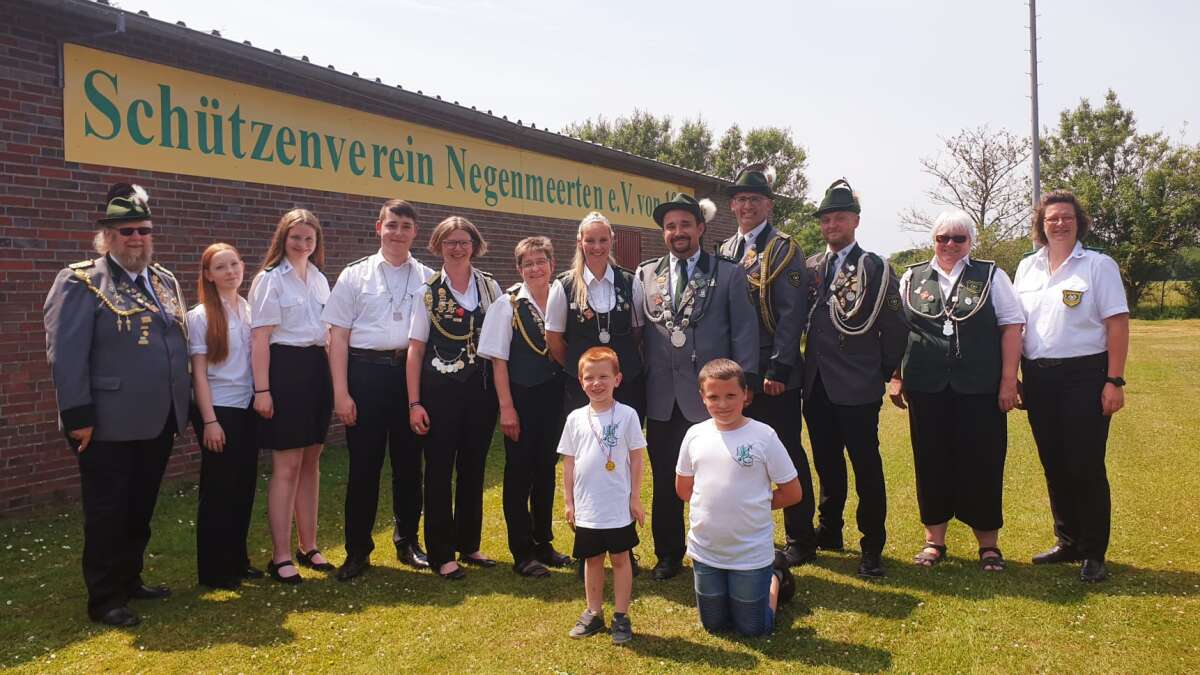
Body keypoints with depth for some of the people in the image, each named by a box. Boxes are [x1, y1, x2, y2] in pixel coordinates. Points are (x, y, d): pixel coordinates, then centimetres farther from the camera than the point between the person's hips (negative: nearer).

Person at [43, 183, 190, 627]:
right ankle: (104, 600, 18)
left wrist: (181, 404, 15)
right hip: (109, 426, -6)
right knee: (107, 515, 5)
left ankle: (130, 581, 32)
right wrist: (78, 416, -18)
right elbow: (66, 354, -14)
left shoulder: (165, 281, 13)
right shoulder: (80, 282, -8)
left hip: (158, 422, 7)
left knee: (140, 511, 17)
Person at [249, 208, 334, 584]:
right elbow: (260, 337, -10)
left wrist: (333, 378, 15)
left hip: (318, 370, 6)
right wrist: (262, 390, -16)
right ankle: (281, 557, 6)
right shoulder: (269, 279, -5)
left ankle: (308, 547, 23)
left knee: (311, 462, 12)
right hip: (285, 370, -6)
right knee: (286, 467, -3)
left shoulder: (320, 279, 14)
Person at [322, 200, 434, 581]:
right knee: (364, 464, 5)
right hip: (366, 373, -1)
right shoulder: (355, 275, 2)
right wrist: (341, 392, -6)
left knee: (409, 462, 11)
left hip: (411, 374, 1)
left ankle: (407, 541, 28)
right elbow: (338, 336, 0)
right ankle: (358, 550, 18)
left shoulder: (427, 279, 5)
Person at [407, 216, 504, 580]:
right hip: (441, 389, -2)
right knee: (439, 471, 2)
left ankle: (469, 544, 26)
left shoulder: (490, 287, 4)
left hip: (481, 389, 3)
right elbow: (416, 348, -3)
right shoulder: (428, 290, -2)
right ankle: (441, 553, 14)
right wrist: (414, 402, -8)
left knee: (473, 468, 11)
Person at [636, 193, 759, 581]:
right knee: (665, 482, 11)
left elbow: (744, 332, -1)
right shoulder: (646, 275, 8)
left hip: (710, 395, -2)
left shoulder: (728, 274, 1)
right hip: (662, 397, 3)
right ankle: (668, 554, 27)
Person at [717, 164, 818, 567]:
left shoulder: (784, 249, -5)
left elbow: (792, 313, -12)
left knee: (788, 454, 2)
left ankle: (800, 538, 14)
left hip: (774, 374, -6)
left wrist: (779, 369, -18)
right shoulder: (725, 252, 13)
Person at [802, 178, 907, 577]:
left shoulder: (875, 268, -4)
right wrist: (805, 367, 7)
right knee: (827, 465, 16)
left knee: (867, 467, -1)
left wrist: (884, 372, 1)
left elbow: (895, 328, -3)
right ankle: (829, 532, 30)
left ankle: (872, 548, 9)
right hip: (817, 385, 5)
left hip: (857, 388, -5)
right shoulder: (810, 268, 10)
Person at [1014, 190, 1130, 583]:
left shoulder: (1098, 265, -2)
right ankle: (1068, 543, 25)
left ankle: (1093, 554, 11)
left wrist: (1114, 381, -12)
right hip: (1038, 377, 5)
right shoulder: (1027, 267, 11)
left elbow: (1117, 324, -6)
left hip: (1084, 375, -4)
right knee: (1054, 465, 11)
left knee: (1086, 466, -2)